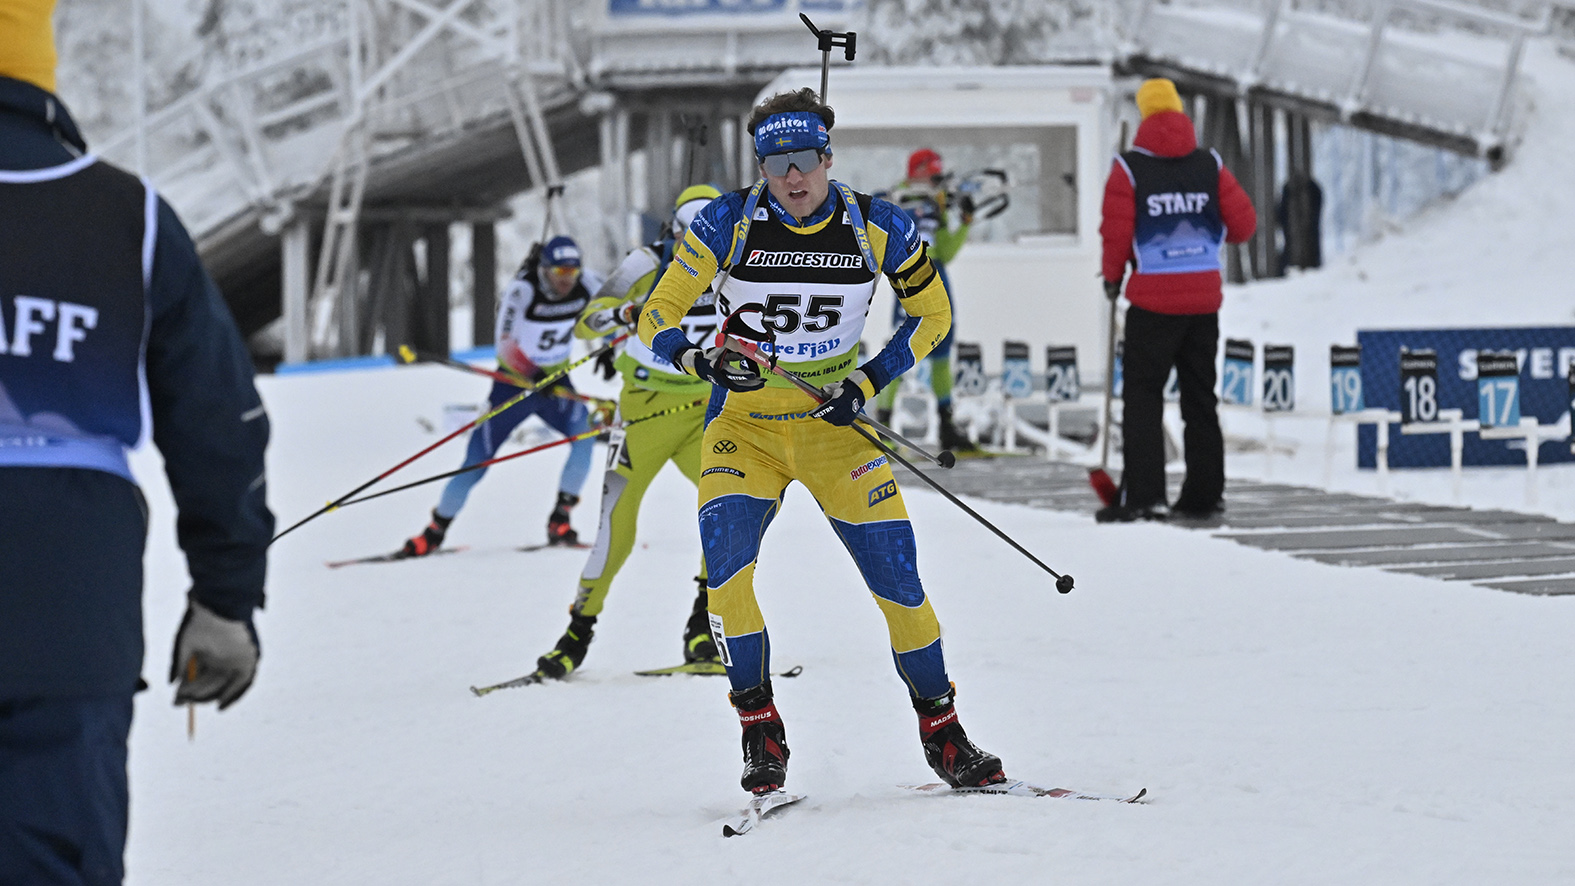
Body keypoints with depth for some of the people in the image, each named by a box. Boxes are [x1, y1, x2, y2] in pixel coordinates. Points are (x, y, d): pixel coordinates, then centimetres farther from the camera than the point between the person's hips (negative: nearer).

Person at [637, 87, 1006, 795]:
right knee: (725, 559, -24)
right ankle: (760, 731, -10)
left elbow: (932, 313, 5)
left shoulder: (877, 228, -8)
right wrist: (701, 360, -28)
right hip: (743, 425, -1)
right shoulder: (728, 224, -12)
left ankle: (942, 734, 13)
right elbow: (657, 318, -7)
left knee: (897, 574, -6)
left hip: (832, 425, 1)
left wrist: (867, 382, -8)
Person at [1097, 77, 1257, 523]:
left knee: (1142, 394, 1)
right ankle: (1204, 494, 16)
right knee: (1200, 395, 14)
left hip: (1153, 300, -4)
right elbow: (1243, 224, 2)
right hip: (1204, 298, 4)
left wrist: (1112, 277, 9)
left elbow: (1116, 234, -9)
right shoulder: (1210, 165, 2)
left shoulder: (1129, 168, -8)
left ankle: (1143, 493, -9)